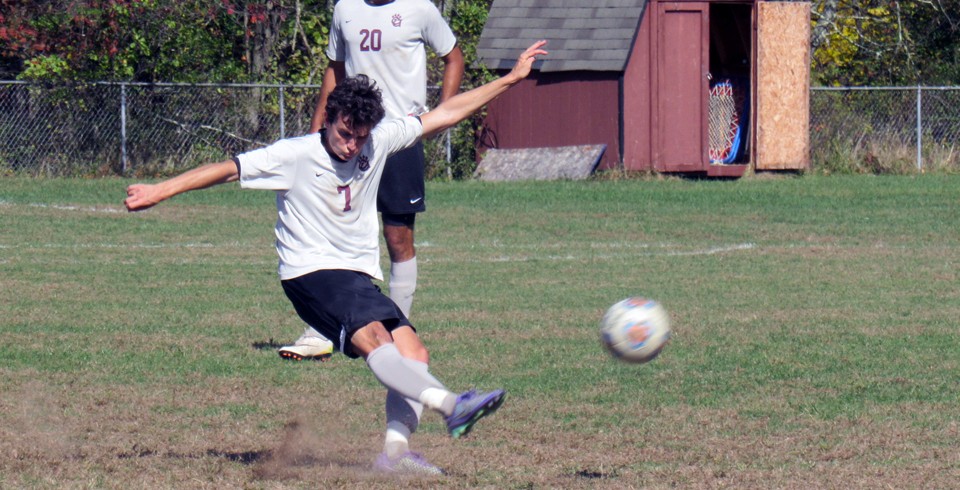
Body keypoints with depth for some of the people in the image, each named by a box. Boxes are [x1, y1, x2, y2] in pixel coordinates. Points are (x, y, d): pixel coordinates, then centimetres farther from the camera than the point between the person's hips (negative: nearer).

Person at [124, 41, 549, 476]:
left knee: (413, 353, -13)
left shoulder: (379, 143, 7)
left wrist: (511, 79, 15)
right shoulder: (296, 155, -6)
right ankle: (451, 406, -49)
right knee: (373, 338, -30)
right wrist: (159, 191, -6)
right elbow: (226, 170, -3)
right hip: (311, 273, -7)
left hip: (359, 277, 7)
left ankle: (396, 448, -23)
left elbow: (444, 114, 13)